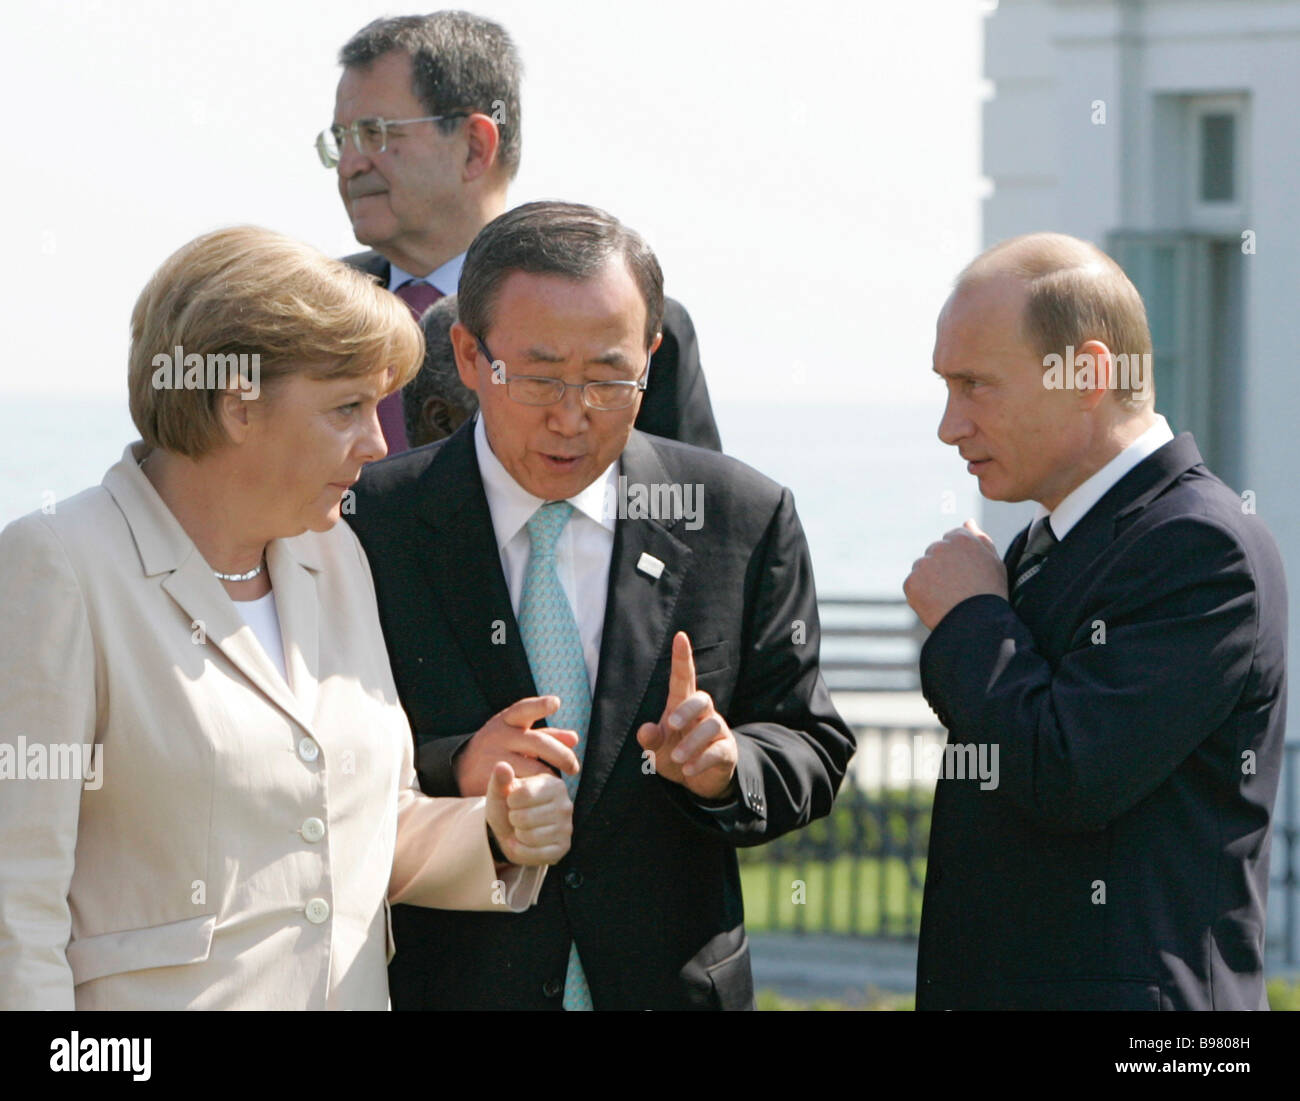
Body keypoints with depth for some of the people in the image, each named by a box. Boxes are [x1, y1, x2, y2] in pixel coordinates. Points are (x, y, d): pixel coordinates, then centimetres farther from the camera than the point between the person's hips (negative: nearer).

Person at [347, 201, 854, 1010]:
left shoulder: (743, 519, -3)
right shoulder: (372, 524, -8)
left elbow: (812, 754, 0)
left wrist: (725, 767, -20)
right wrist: (451, 771, -25)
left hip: (675, 983, 2)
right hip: (446, 985, -1)